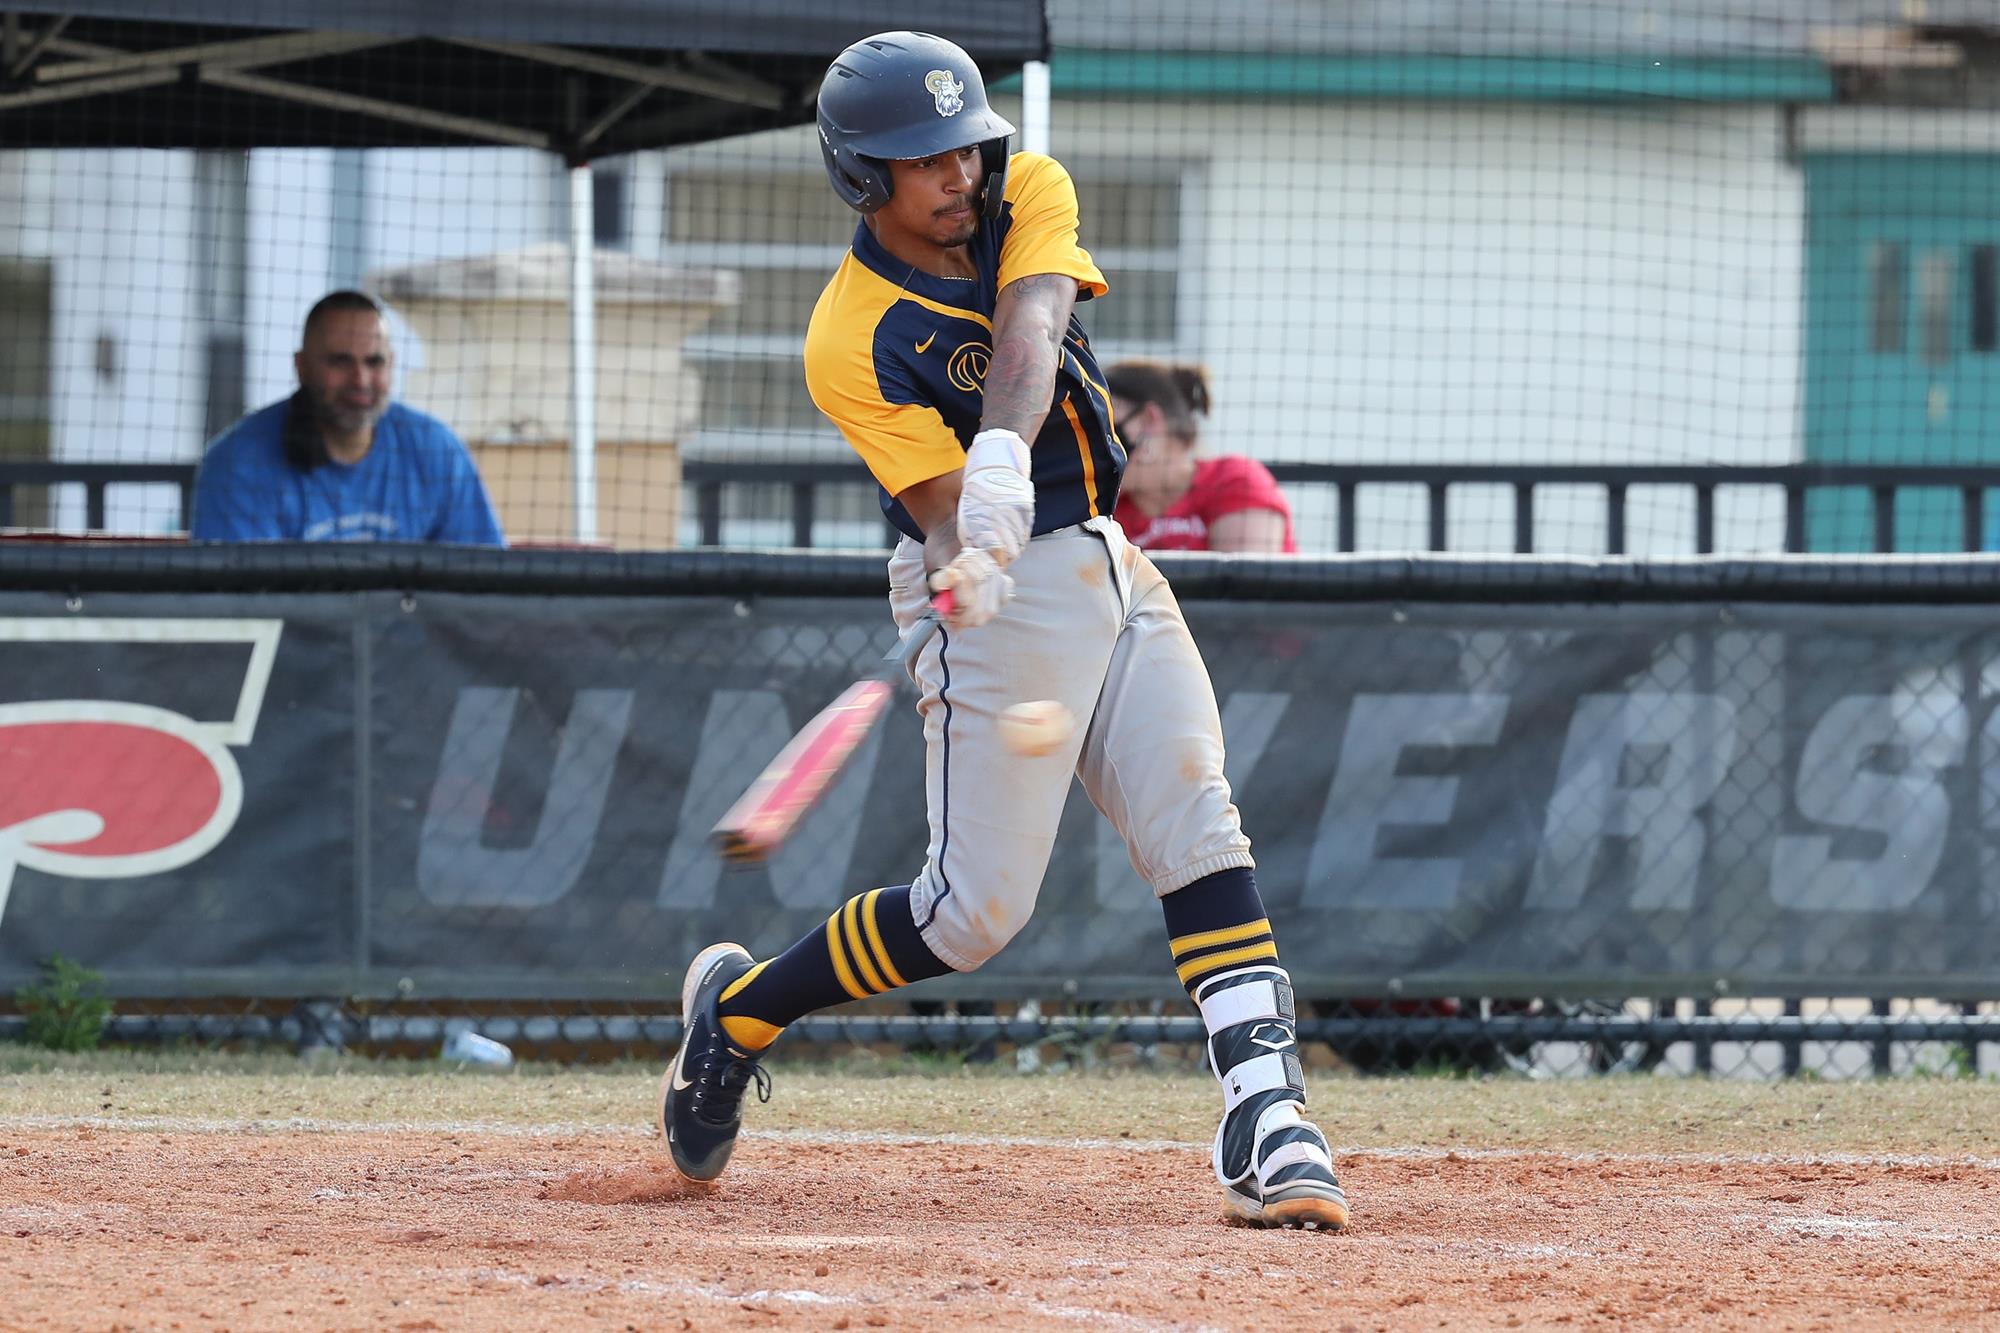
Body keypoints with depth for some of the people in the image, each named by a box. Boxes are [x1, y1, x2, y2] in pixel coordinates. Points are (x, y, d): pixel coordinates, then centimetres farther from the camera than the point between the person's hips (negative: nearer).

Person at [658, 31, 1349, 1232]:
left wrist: (1004, 459, -40)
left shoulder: (1028, 196, 0)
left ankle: (1267, 1124, -17)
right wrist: (966, 561, -46)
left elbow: (1028, 335, -20)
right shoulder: (853, 345, -15)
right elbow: (946, 507, -22)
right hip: (1006, 593, -6)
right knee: (975, 909, -5)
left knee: (1200, 831, -9)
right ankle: (736, 1014, 17)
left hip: (1110, 563, 6)